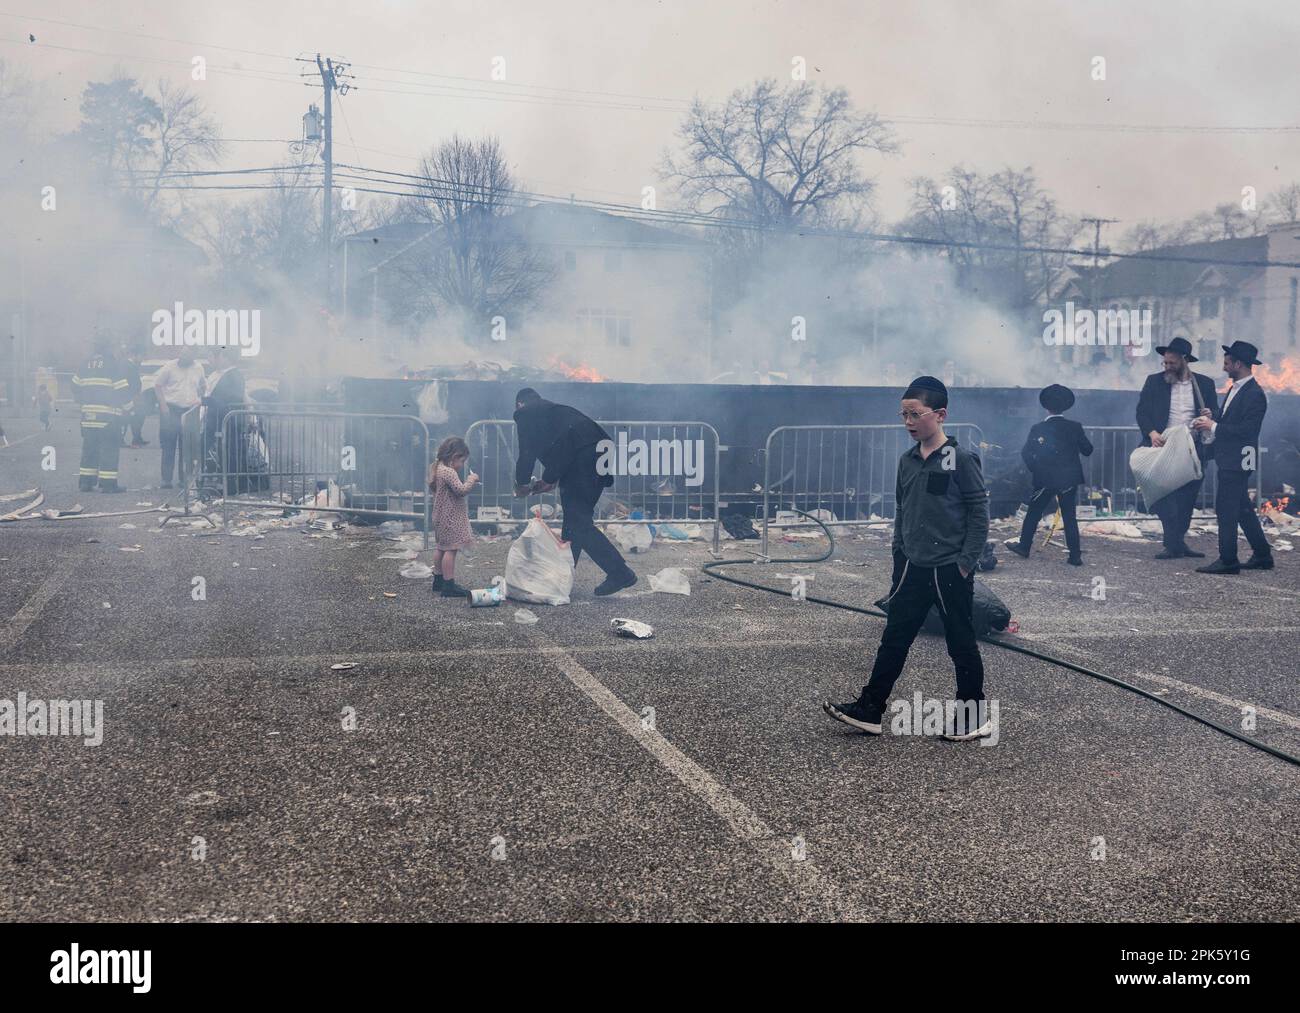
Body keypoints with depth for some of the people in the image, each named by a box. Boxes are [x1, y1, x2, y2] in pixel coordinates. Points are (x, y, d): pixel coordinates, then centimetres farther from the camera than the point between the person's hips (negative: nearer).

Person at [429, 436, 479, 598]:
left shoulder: (437, 468, 10)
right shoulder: (449, 472, -21)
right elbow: (461, 490, -27)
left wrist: (468, 482, 15)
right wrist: (471, 480, -11)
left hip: (440, 516, 11)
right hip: (451, 518, -11)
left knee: (440, 547, 19)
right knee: (451, 549, -9)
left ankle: (438, 579, 30)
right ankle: (449, 585, -10)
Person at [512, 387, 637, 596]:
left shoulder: (525, 413, 11)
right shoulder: (554, 409, 34)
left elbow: (527, 452, 7)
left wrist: (522, 484, 21)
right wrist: (551, 481, 39)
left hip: (582, 458, -9)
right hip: (601, 453, 9)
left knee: (578, 522, -6)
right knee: (575, 518, 16)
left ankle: (620, 572, -11)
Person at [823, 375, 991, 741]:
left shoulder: (961, 460, -11)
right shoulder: (907, 462, 8)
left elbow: (979, 515, -10)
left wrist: (965, 565, -13)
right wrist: (899, 562, 14)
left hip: (950, 572, -6)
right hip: (913, 570, 6)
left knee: (961, 644, 5)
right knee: (894, 639, 7)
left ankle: (975, 716, 18)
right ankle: (869, 710, 11)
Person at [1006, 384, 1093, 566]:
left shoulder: (1038, 429, -7)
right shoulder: (1075, 427, -6)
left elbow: (1025, 452, -5)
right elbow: (1087, 450, 0)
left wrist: (1035, 469, 8)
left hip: (1045, 480, -1)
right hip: (1069, 479, 1)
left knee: (1033, 513, 13)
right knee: (1069, 516, 6)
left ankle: (1024, 546, 23)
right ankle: (1075, 556, 4)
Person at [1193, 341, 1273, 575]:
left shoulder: (1255, 394, -16)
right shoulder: (1235, 389, 15)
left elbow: (1247, 430, -22)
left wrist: (1214, 427, -18)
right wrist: (1209, 423, 2)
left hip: (1237, 460, -10)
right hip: (1228, 458, 10)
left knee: (1226, 508, -9)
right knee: (1243, 509, 16)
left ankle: (1228, 560, -5)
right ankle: (1262, 555, 24)